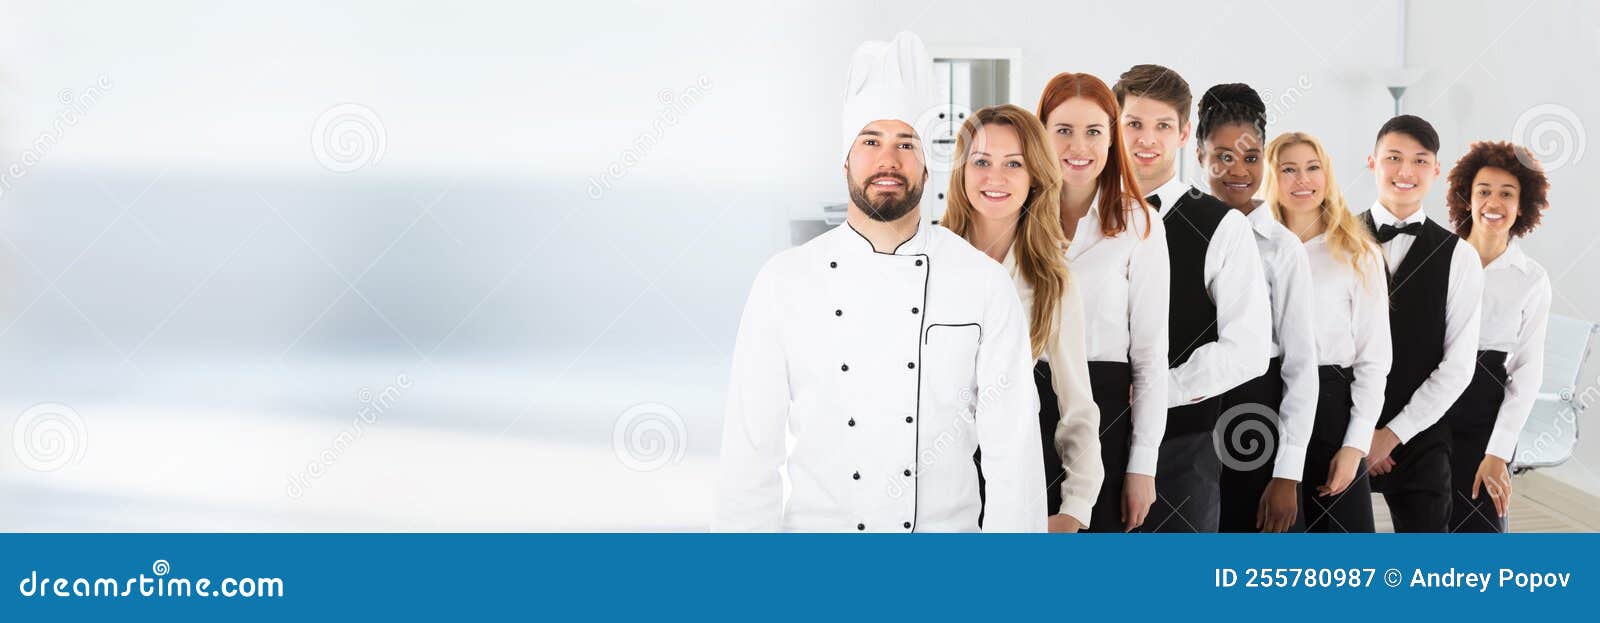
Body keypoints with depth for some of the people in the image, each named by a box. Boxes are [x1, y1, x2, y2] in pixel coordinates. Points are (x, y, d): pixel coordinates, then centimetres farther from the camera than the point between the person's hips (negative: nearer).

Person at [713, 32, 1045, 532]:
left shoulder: (985, 284, -5)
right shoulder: (784, 283, -5)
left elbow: (1011, 444, -6)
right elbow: (753, 443, -4)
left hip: (947, 525, 0)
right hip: (819, 524, 0)